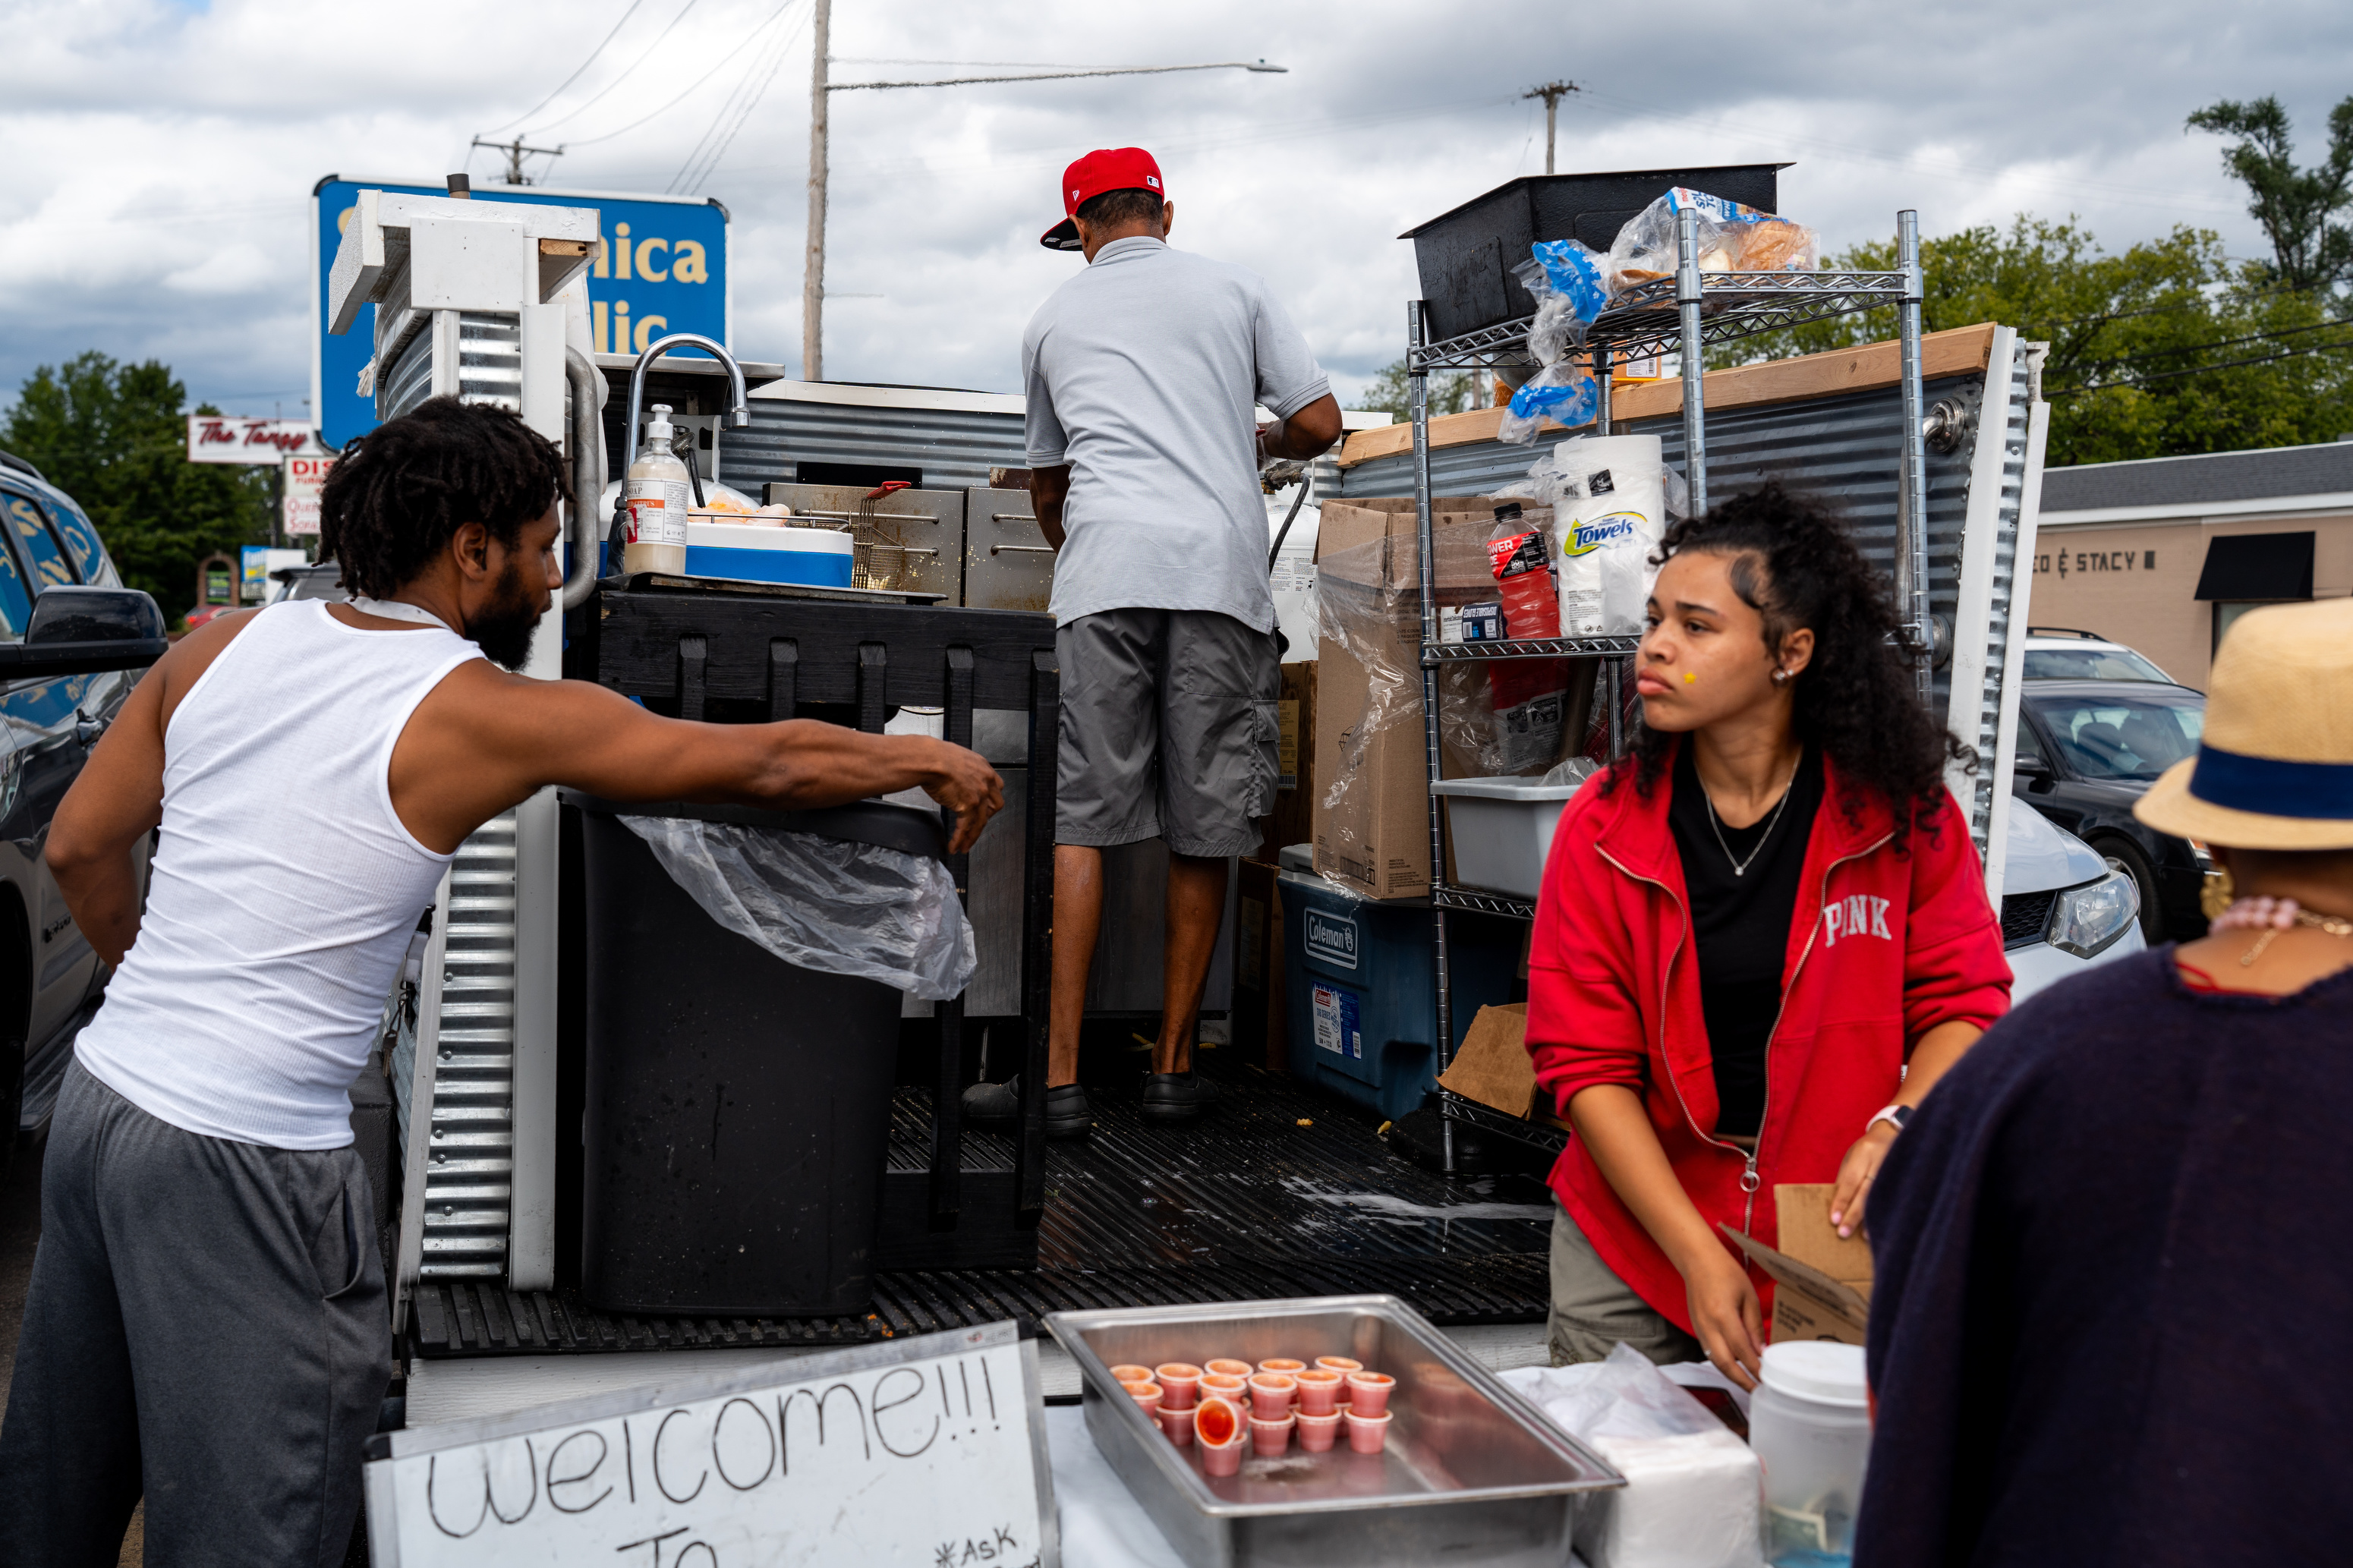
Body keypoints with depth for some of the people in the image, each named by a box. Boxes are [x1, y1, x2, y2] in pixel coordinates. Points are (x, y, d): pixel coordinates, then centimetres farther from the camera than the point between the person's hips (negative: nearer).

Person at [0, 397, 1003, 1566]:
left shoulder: (222, 646, 7)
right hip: (237, 1154, -8)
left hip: (102, 1088, 8)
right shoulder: (487, 714, -12)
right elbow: (775, 764, -7)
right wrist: (929, 759, 8)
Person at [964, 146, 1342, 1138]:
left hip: (1104, 566, 0)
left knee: (1080, 821, -2)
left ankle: (1060, 1080, -6)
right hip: (1219, 569, 0)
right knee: (1204, 829, 6)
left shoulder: (1053, 321, 21)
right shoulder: (1233, 291, 16)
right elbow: (1320, 426, 11)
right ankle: (1174, 1067, 12)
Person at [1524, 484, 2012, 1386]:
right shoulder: (1605, 827, -6)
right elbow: (1586, 1064, -8)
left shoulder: (1901, 813, -6)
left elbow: (1965, 1004, 1)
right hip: (1634, 1243, 1)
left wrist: (1897, 1125, -19)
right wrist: (1698, 1259, -15)